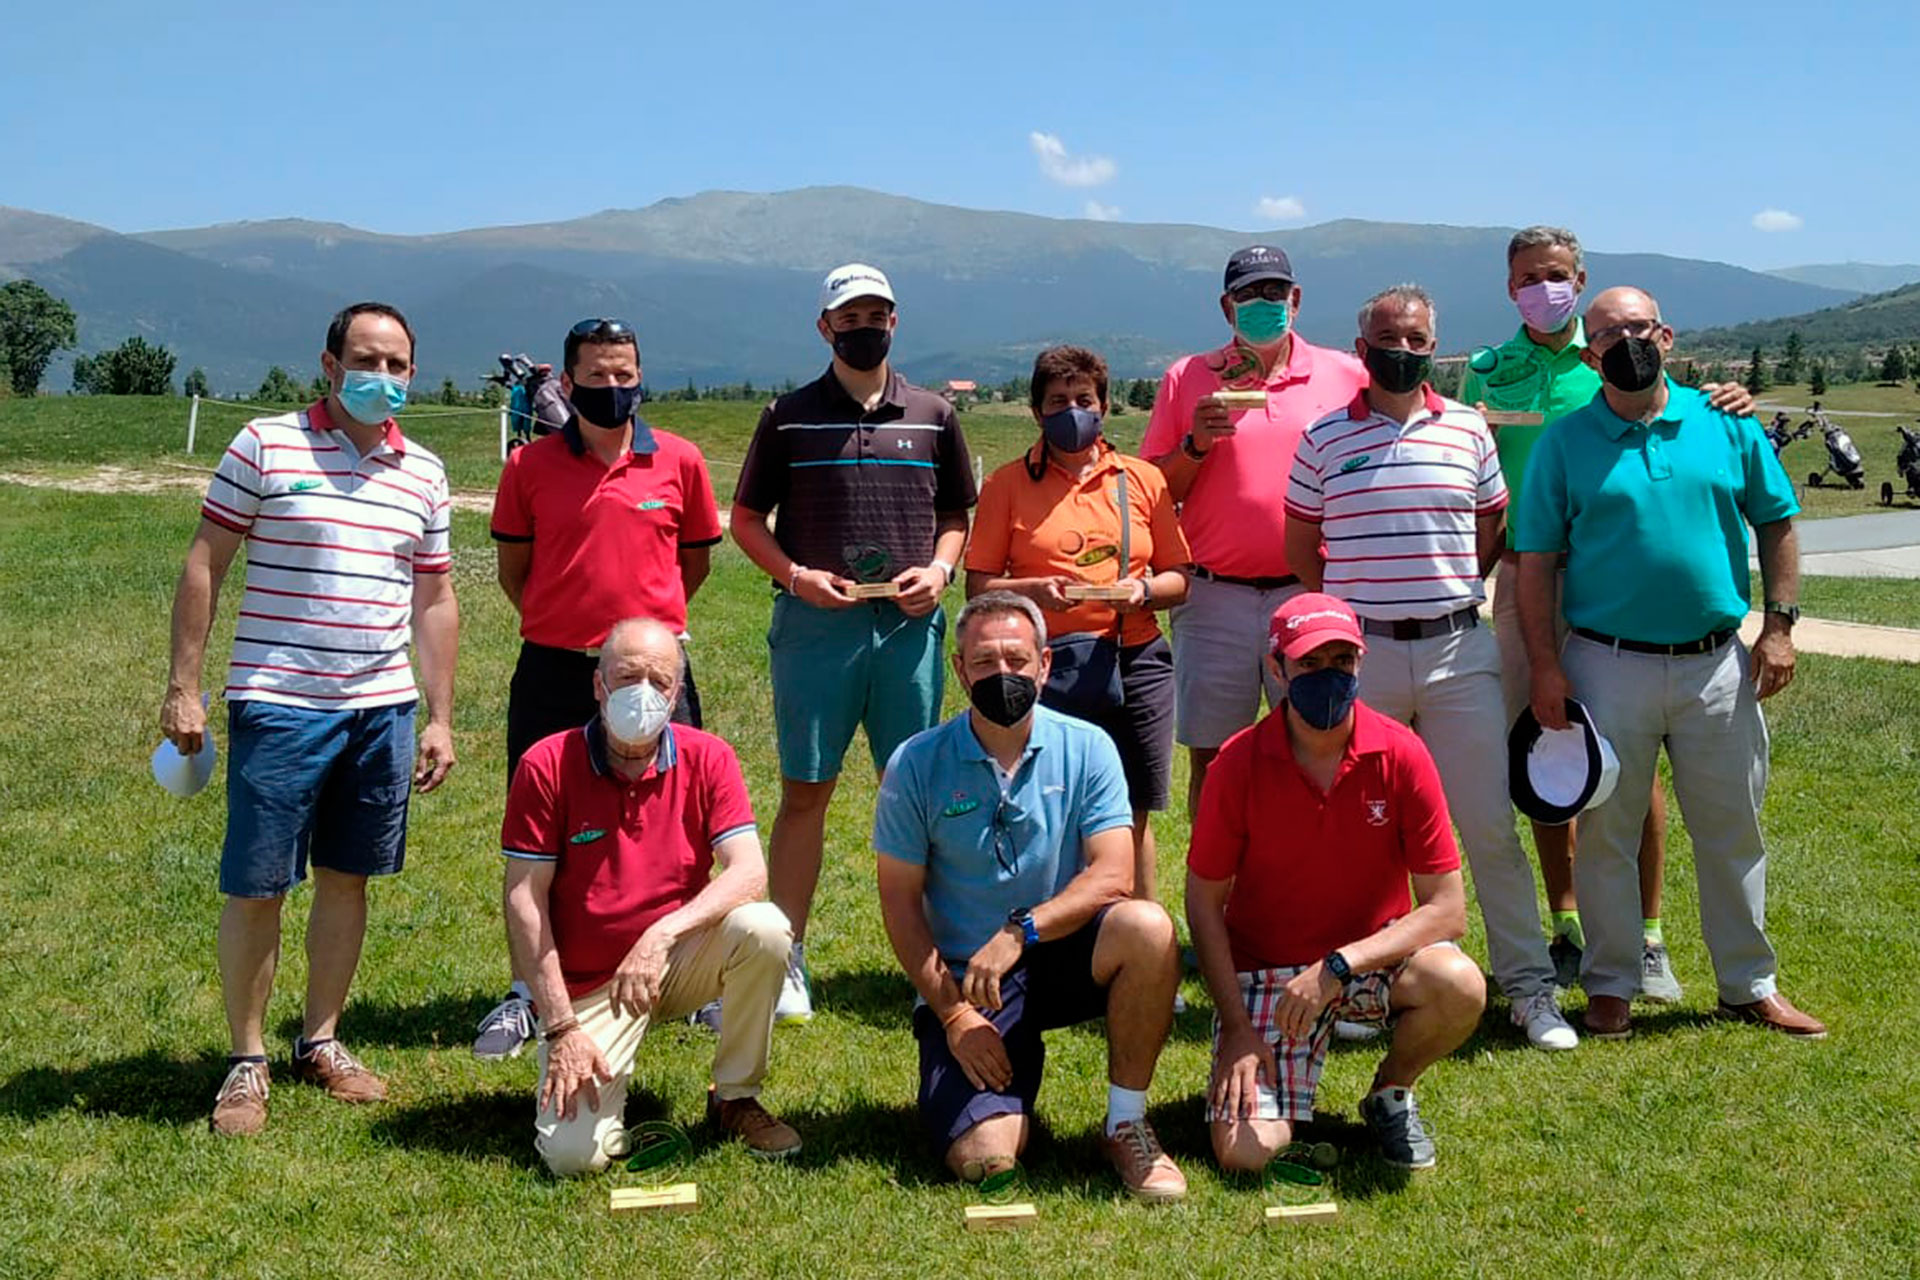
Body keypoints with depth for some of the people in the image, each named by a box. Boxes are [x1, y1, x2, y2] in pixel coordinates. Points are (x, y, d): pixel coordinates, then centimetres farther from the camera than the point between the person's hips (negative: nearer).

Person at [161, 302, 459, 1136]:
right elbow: (204, 565, -2)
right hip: (277, 706, -4)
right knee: (254, 887, 0)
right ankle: (246, 1061, 15)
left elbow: (434, 601, 14)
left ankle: (320, 1043, 26)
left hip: (382, 709, 4)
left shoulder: (423, 474, 9)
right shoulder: (266, 447, -3)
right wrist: (183, 687, -7)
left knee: (346, 877, 11)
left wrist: (439, 717, 10)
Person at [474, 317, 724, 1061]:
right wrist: (563, 623, 9)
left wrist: (647, 623, 11)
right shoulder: (530, 465, 1)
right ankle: (530, 991, 21)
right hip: (553, 671, 0)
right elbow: (512, 567, 11)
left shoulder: (680, 461, 2)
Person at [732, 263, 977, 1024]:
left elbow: (957, 516, 17)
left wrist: (939, 569, -3)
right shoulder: (790, 417, 6)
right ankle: (787, 961, 8)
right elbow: (746, 517, 8)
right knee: (804, 790, 1)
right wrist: (794, 574, -8)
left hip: (909, 623, 2)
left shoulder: (934, 416, 11)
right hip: (815, 621, -1)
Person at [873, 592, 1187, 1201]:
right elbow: (900, 904, -1)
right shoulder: (916, 764, -4)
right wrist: (952, 1012, -11)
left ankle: (1126, 1124, -12)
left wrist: (1021, 931, -26)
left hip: (1061, 955, 1)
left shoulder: (1085, 749, -2)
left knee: (1146, 927, -32)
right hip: (961, 976, -1)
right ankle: (1015, 1066, 16)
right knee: (983, 1159, -21)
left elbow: (1112, 876, -11)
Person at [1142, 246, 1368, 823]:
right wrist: (1195, 445, -10)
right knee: (1210, 759, 4)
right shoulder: (1188, 378, 8)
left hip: (1313, 594, 0)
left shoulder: (1345, 375, 8)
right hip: (1215, 596, 0)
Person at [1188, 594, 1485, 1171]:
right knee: (1244, 1152, -19)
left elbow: (1447, 907, -13)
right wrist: (1236, 1028, -13)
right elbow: (1205, 901, -5)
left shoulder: (1400, 754, -12)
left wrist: (1336, 968, -24)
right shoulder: (1240, 762, -12)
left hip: (1374, 953, 1)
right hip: (1265, 967, -1)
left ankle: (1391, 1092, 2)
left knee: (1461, 987, -32)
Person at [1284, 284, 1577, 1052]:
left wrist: (1445, 589, 9)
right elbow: (1300, 548, 11)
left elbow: (1495, 530, 17)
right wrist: (1356, 605, 6)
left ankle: (1528, 984, 10)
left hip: (1459, 649, 1)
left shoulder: (1468, 430, 7)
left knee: (1491, 826, 1)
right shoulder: (1324, 439, 4)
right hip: (1360, 652, 0)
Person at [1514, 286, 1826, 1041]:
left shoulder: (1726, 424, 4)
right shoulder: (1565, 443, -1)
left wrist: (1779, 624, 1)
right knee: (1605, 834, 6)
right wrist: (1544, 666, -8)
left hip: (1716, 666, 2)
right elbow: (1535, 561, -2)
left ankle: (1750, 986, 24)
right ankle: (1611, 987, 21)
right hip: (1608, 666, -2)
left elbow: (1777, 524, 10)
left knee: (1732, 831, 11)